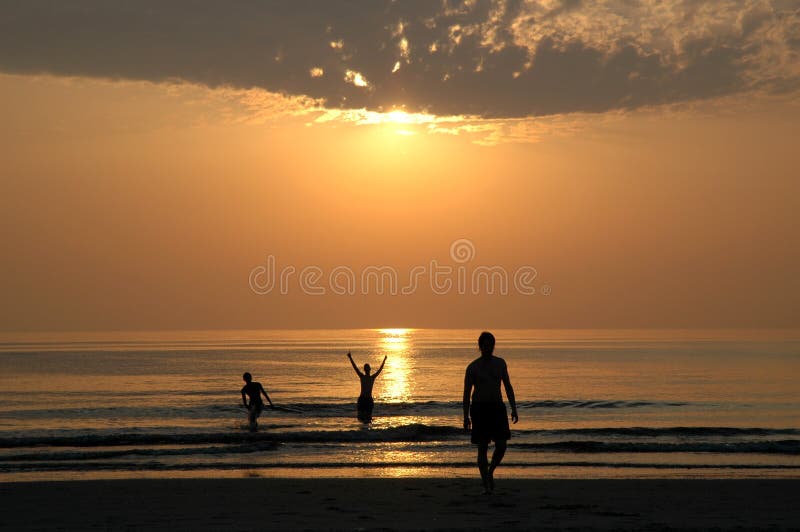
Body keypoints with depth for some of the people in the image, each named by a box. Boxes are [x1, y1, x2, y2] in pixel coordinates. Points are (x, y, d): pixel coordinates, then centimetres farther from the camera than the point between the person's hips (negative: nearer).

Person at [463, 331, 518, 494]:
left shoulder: (500, 363, 7)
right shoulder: (473, 367, -3)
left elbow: (508, 387, 11)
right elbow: (467, 393, -3)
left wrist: (514, 409, 3)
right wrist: (466, 416, -9)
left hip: (497, 407, 3)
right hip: (479, 408, -3)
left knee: (501, 446, -6)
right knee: (483, 447, -3)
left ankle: (490, 472, 21)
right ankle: (486, 485, 4)